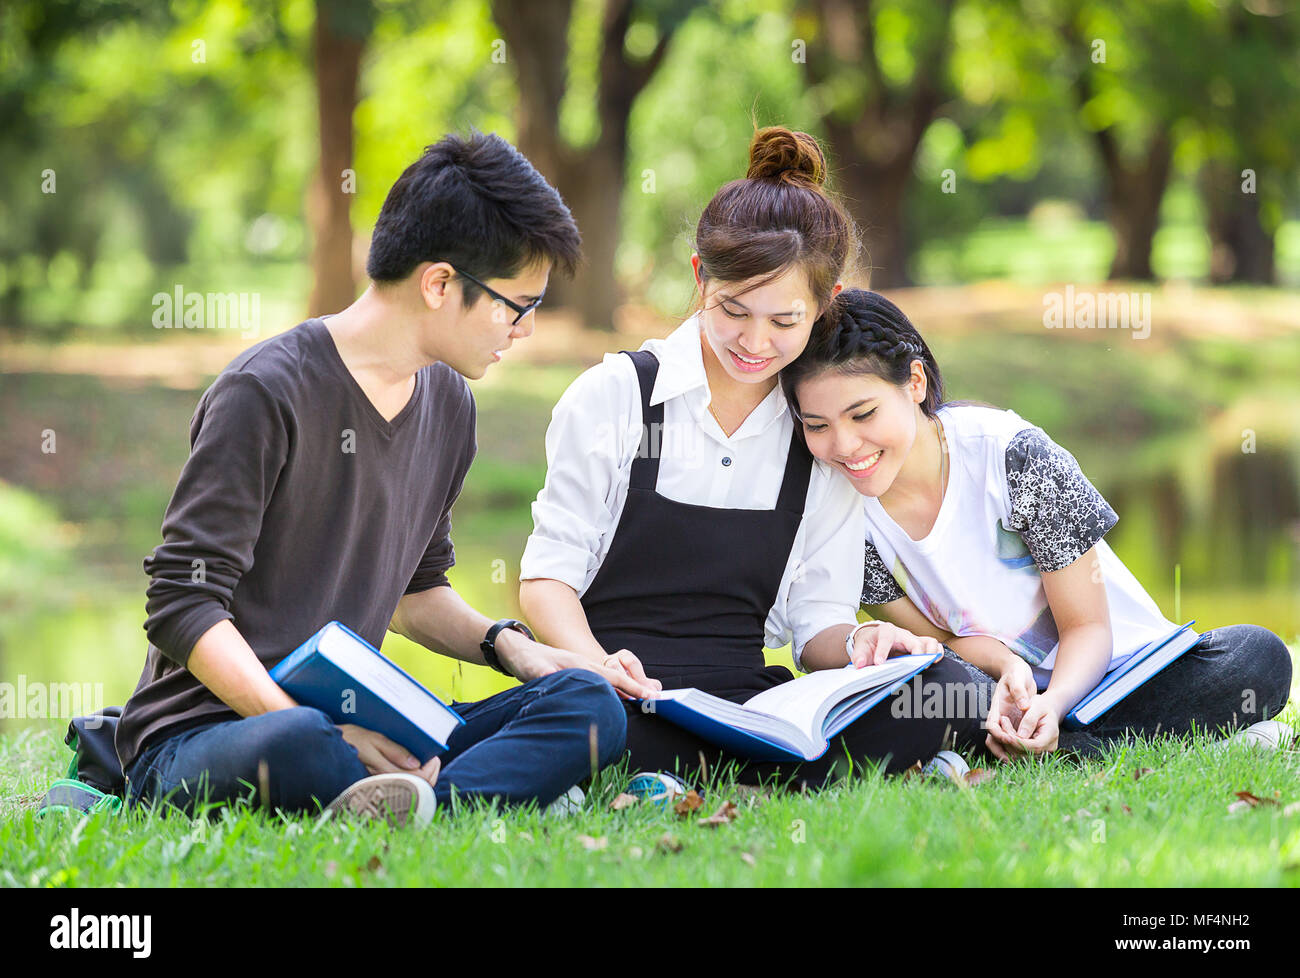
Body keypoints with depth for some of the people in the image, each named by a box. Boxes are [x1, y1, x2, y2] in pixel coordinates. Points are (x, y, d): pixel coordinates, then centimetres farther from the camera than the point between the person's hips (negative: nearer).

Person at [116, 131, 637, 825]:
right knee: (296, 748, -45)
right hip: (200, 732, -7)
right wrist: (329, 734, -24)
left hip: (350, 722, 8)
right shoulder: (268, 392, -13)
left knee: (588, 705, -17)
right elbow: (183, 606, -16)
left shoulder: (447, 403, 14)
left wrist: (504, 643, 5)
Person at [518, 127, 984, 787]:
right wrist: (598, 664, -20)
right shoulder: (614, 396, 2)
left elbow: (816, 620, 12)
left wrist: (856, 644, -13)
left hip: (748, 700, 3)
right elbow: (548, 576, 2)